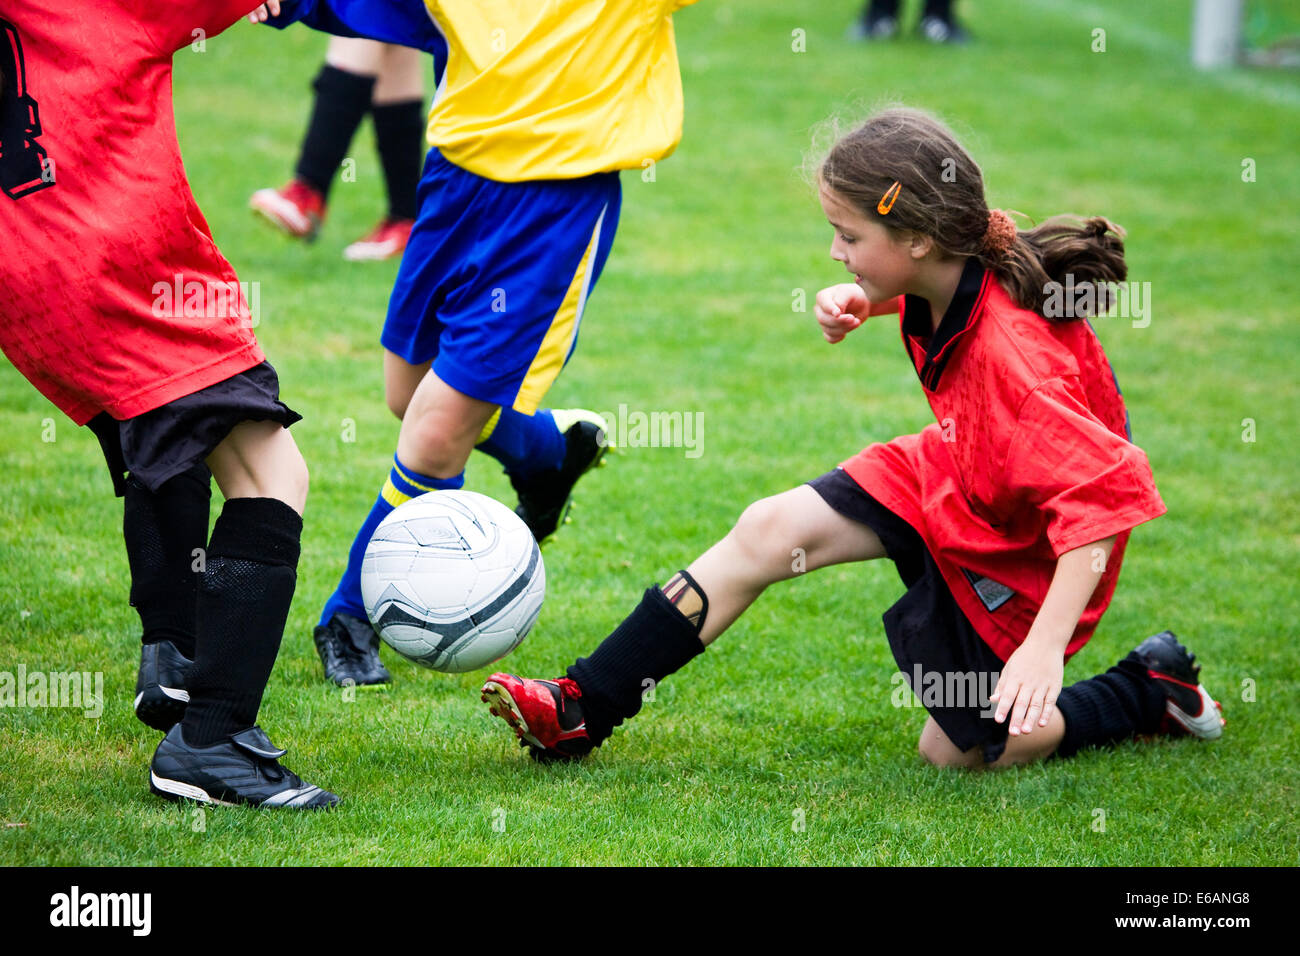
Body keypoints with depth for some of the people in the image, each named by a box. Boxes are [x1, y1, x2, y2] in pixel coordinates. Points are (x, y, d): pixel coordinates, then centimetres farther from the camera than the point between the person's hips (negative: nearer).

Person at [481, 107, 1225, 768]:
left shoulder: (1013, 359, -39)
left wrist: (1046, 645, -45)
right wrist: (861, 300, -8)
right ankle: (582, 712, 2)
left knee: (956, 752, 5)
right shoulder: (961, 263, -15)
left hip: (1016, 556, -8)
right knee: (770, 532, -3)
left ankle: (1153, 694, 22)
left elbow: (1109, 494, -42)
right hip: (950, 478, 8)